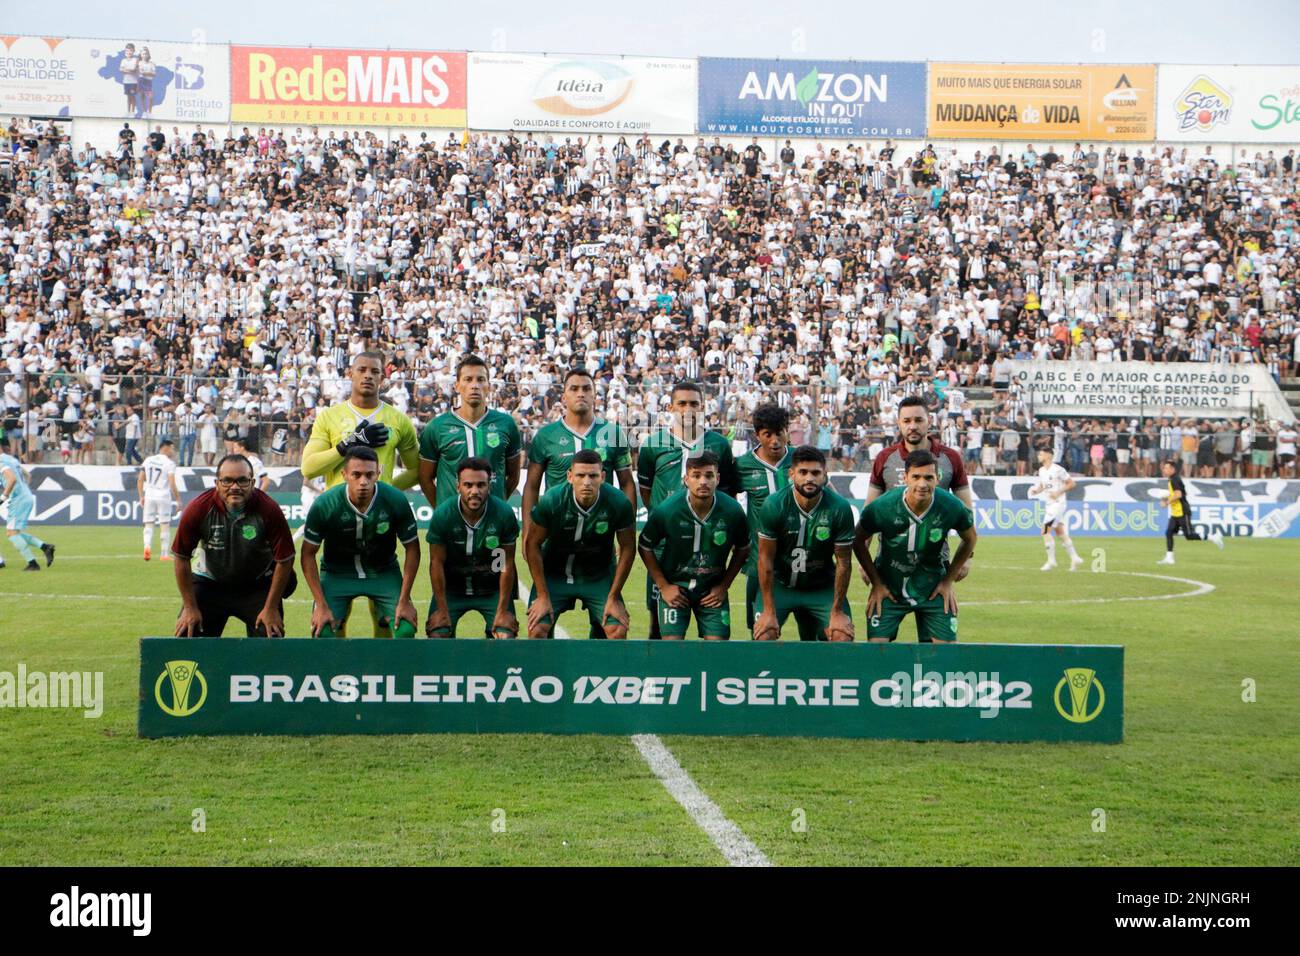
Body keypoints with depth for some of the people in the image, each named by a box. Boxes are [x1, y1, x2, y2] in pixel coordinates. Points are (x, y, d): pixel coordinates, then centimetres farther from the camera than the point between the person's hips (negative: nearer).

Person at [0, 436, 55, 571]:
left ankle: (32, 563, -11)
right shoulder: (12, 459, 16)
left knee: (12, 532, -7)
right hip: (27, 497, 9)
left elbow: (12, 479, -27)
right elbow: (26, 475, 27)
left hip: (18, 501, -9)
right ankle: (44, 546, 6)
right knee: (15, 532, 15)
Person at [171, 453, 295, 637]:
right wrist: (190, 608, -7)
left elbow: (284, 560, -13)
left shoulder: (269, 510, -24)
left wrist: (271, 608, -11)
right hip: (209, 582, 0)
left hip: (258, 585, 0)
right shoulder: (198, 509, -22)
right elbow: (182, 558, -10)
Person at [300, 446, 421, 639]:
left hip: (384, 572, 1)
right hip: (336, 572, -1)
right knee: (322, 632, -19)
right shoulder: (324, 505, -24)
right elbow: (308, 554, -12)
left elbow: (412, 549, -9)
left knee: (406, 629, -18)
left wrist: (404, 600, -12)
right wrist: (321, 605, -16)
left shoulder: (395, 501, -22)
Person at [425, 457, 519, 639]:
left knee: (506, 636, -16)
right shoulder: (442, 515, -19)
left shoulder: (504, 513, -19)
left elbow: (507, 565, -12)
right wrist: (442, 610, -11)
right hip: (452, 587, 0)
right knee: (438, 634, -15)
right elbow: (437, 564, -11)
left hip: (492, 588, 0)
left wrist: (503, 610, -12)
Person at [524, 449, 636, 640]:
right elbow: (532, 544, -11)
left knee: (618, 631, -15)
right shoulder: (551, 501, -24)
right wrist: (543, 595, -11)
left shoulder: (618, 503, -22)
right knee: (537, 629, -16)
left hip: (599, 575, 1)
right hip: (554, 573, -1)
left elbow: (627, 548, -8)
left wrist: (613, 597, -8)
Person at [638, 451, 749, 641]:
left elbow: (742, 549, 6)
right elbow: (645, 548, -2)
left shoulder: (733, 511, -13)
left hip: (713, 590, 2)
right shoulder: (667, 510, -18)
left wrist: (724, 586, 2)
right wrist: (663, 586, -4)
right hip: (674, 587, -1)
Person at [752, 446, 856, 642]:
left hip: (822, 587, 1)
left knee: (843, 637, -16)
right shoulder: (774, 505, -18)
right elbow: (766, 559, -12)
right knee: (764, 635, -19)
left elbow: (843, 563, -9)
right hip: (780, 583, -1)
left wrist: (837, 612, -8)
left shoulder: (840, 508, -16)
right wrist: (769, 611, -14)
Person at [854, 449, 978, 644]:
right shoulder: (881, 507, -22)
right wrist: (876, 583, -3)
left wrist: (948, 581, 3)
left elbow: (969, 540, 4)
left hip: (933, 590, 1)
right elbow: (858, 542, -3)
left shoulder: (953, 508, -18)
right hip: (889, 589, -1)